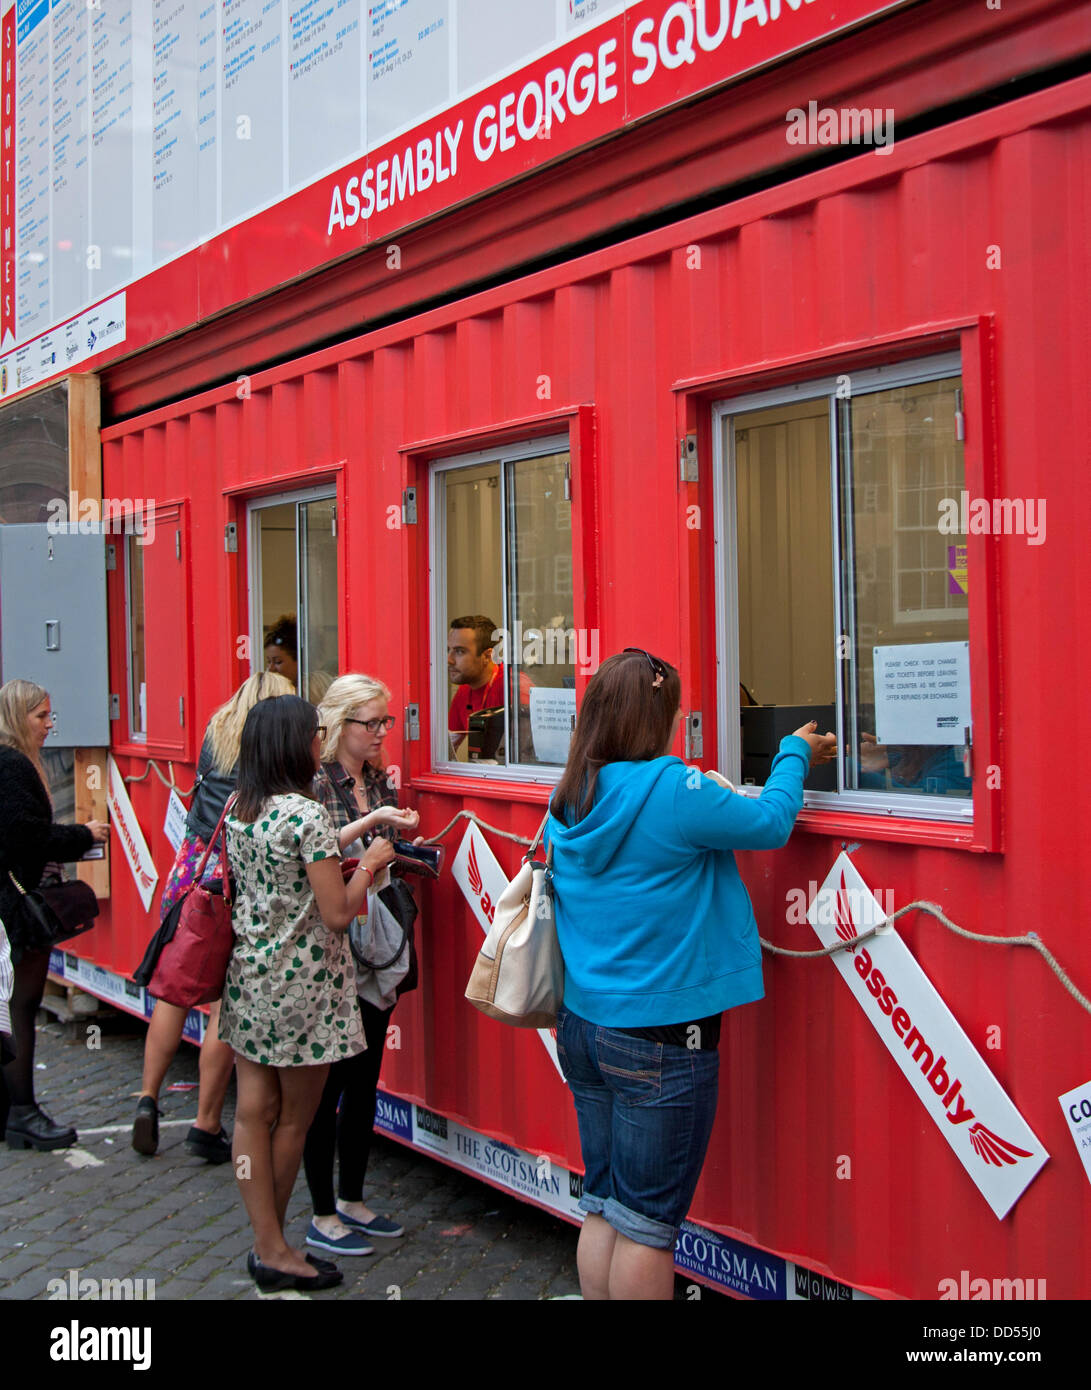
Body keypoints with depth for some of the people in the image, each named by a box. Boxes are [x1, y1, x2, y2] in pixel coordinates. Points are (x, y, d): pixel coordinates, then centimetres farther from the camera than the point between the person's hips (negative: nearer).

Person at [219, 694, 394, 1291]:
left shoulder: (238, 813, 4)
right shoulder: (307, 816, -18)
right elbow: (338, 912, -19)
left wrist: (352, 841, 15)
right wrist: (370, 863, -3)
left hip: (247, 981, 7)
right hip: (302, 990, -7)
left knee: (254, 1112, 8)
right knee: (292, 1122, 8)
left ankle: (268, 1244, 17)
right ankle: (274, 1251, 20)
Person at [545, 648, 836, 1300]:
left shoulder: (570, 801, 5)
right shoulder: (672, 790, -18)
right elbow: (770, 822, -8)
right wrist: (796, 754, 10)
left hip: (583, 1027, 7)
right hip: (659, 1038, -7)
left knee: (602, 1210, 16)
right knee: (647, 1225, 4)